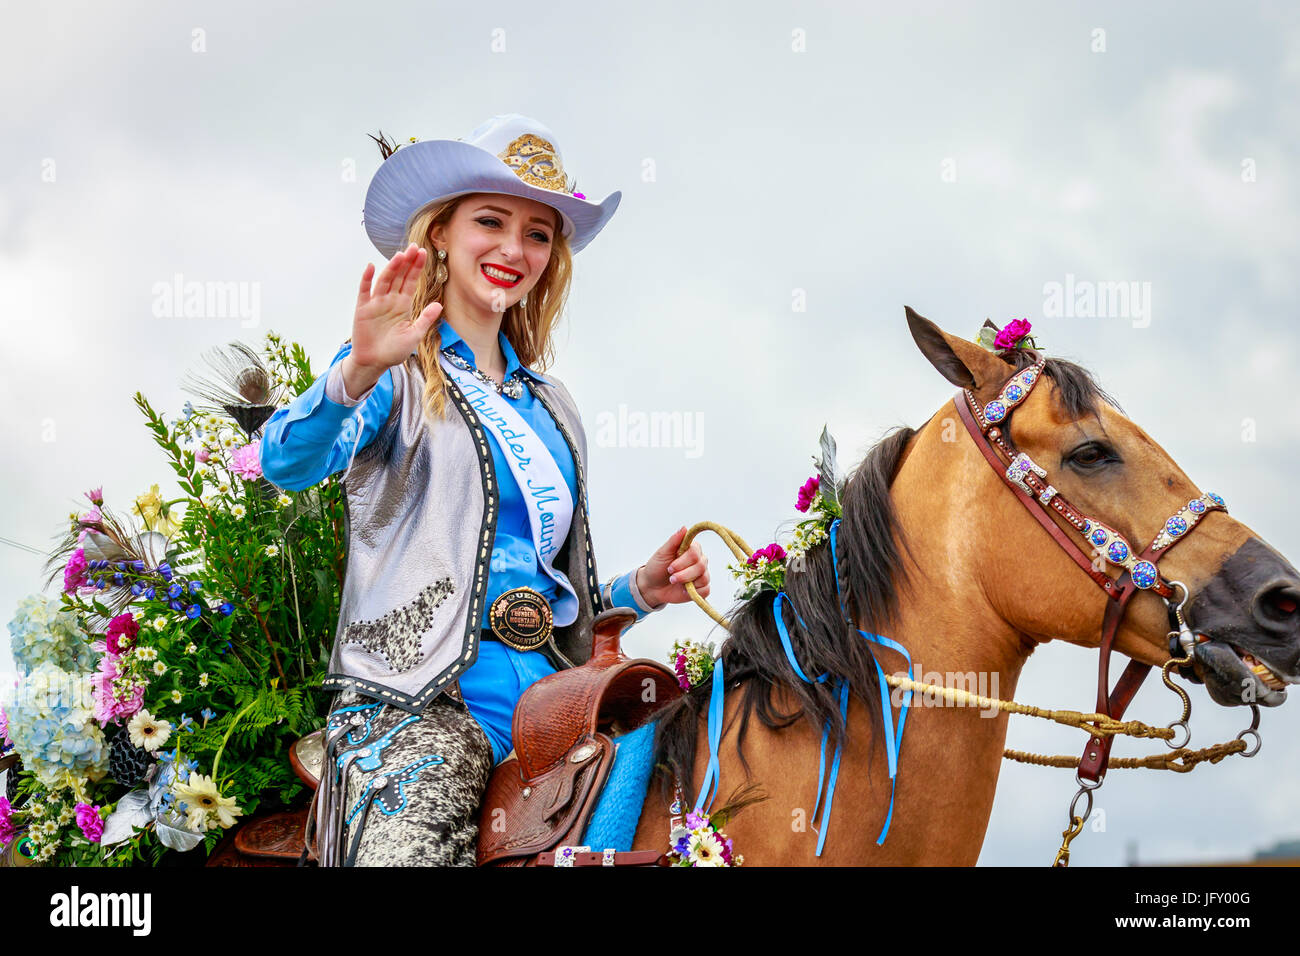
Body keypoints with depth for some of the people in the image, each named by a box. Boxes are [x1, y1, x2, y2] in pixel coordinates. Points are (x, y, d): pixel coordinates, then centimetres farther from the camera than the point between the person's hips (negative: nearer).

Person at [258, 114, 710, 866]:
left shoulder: (551, 406, 22)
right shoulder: (400, 372, 4)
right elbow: (286, 464, -17)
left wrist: (640, 592, 9)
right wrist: (358, 373, -34)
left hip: (547, 697, 6)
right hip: (422, 704, -6)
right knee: (407, 850, -28)